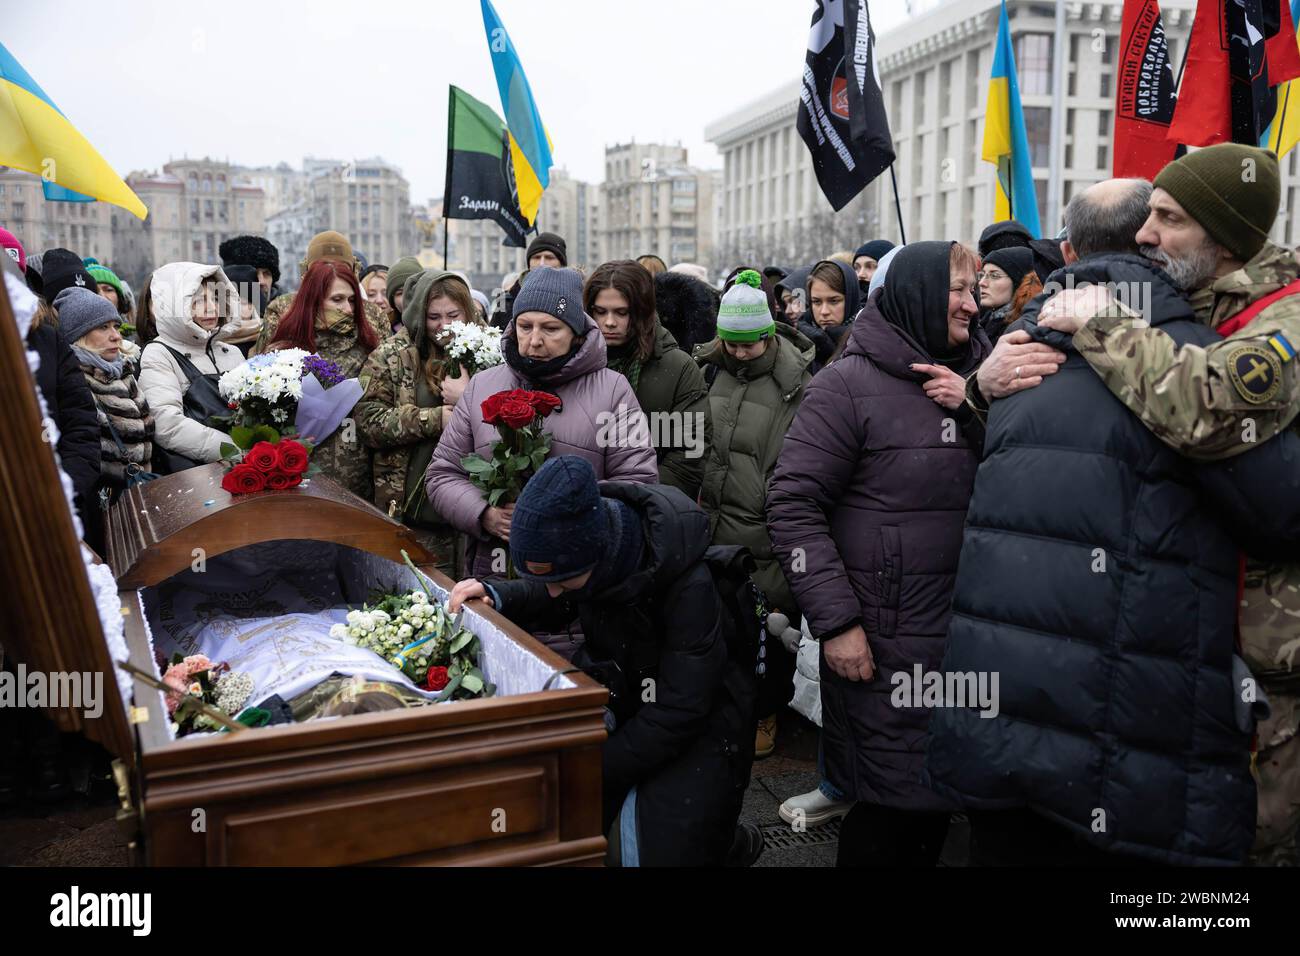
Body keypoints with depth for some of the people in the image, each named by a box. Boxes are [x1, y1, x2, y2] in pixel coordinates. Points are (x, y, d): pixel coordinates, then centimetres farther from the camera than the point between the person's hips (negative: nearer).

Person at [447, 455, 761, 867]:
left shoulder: (688, 586, -34)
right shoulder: (585, 547, -15)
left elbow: (679, 713, -28)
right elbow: (558, 598, 8)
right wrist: (497, 594, -11)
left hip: (701, 721, -6)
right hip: (637, 699, 6)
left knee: (645, 851, -14)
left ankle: (732, 842, 14)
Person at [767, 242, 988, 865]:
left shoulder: (972, 378, 9)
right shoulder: (851, 383, -8)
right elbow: (792, 504, -12)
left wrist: (979, 407, -9)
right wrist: (836, 621, -15)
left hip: (967, 632, 6)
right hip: (879, 643, -6)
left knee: (941, 794, 16)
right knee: (889, 806, 3)